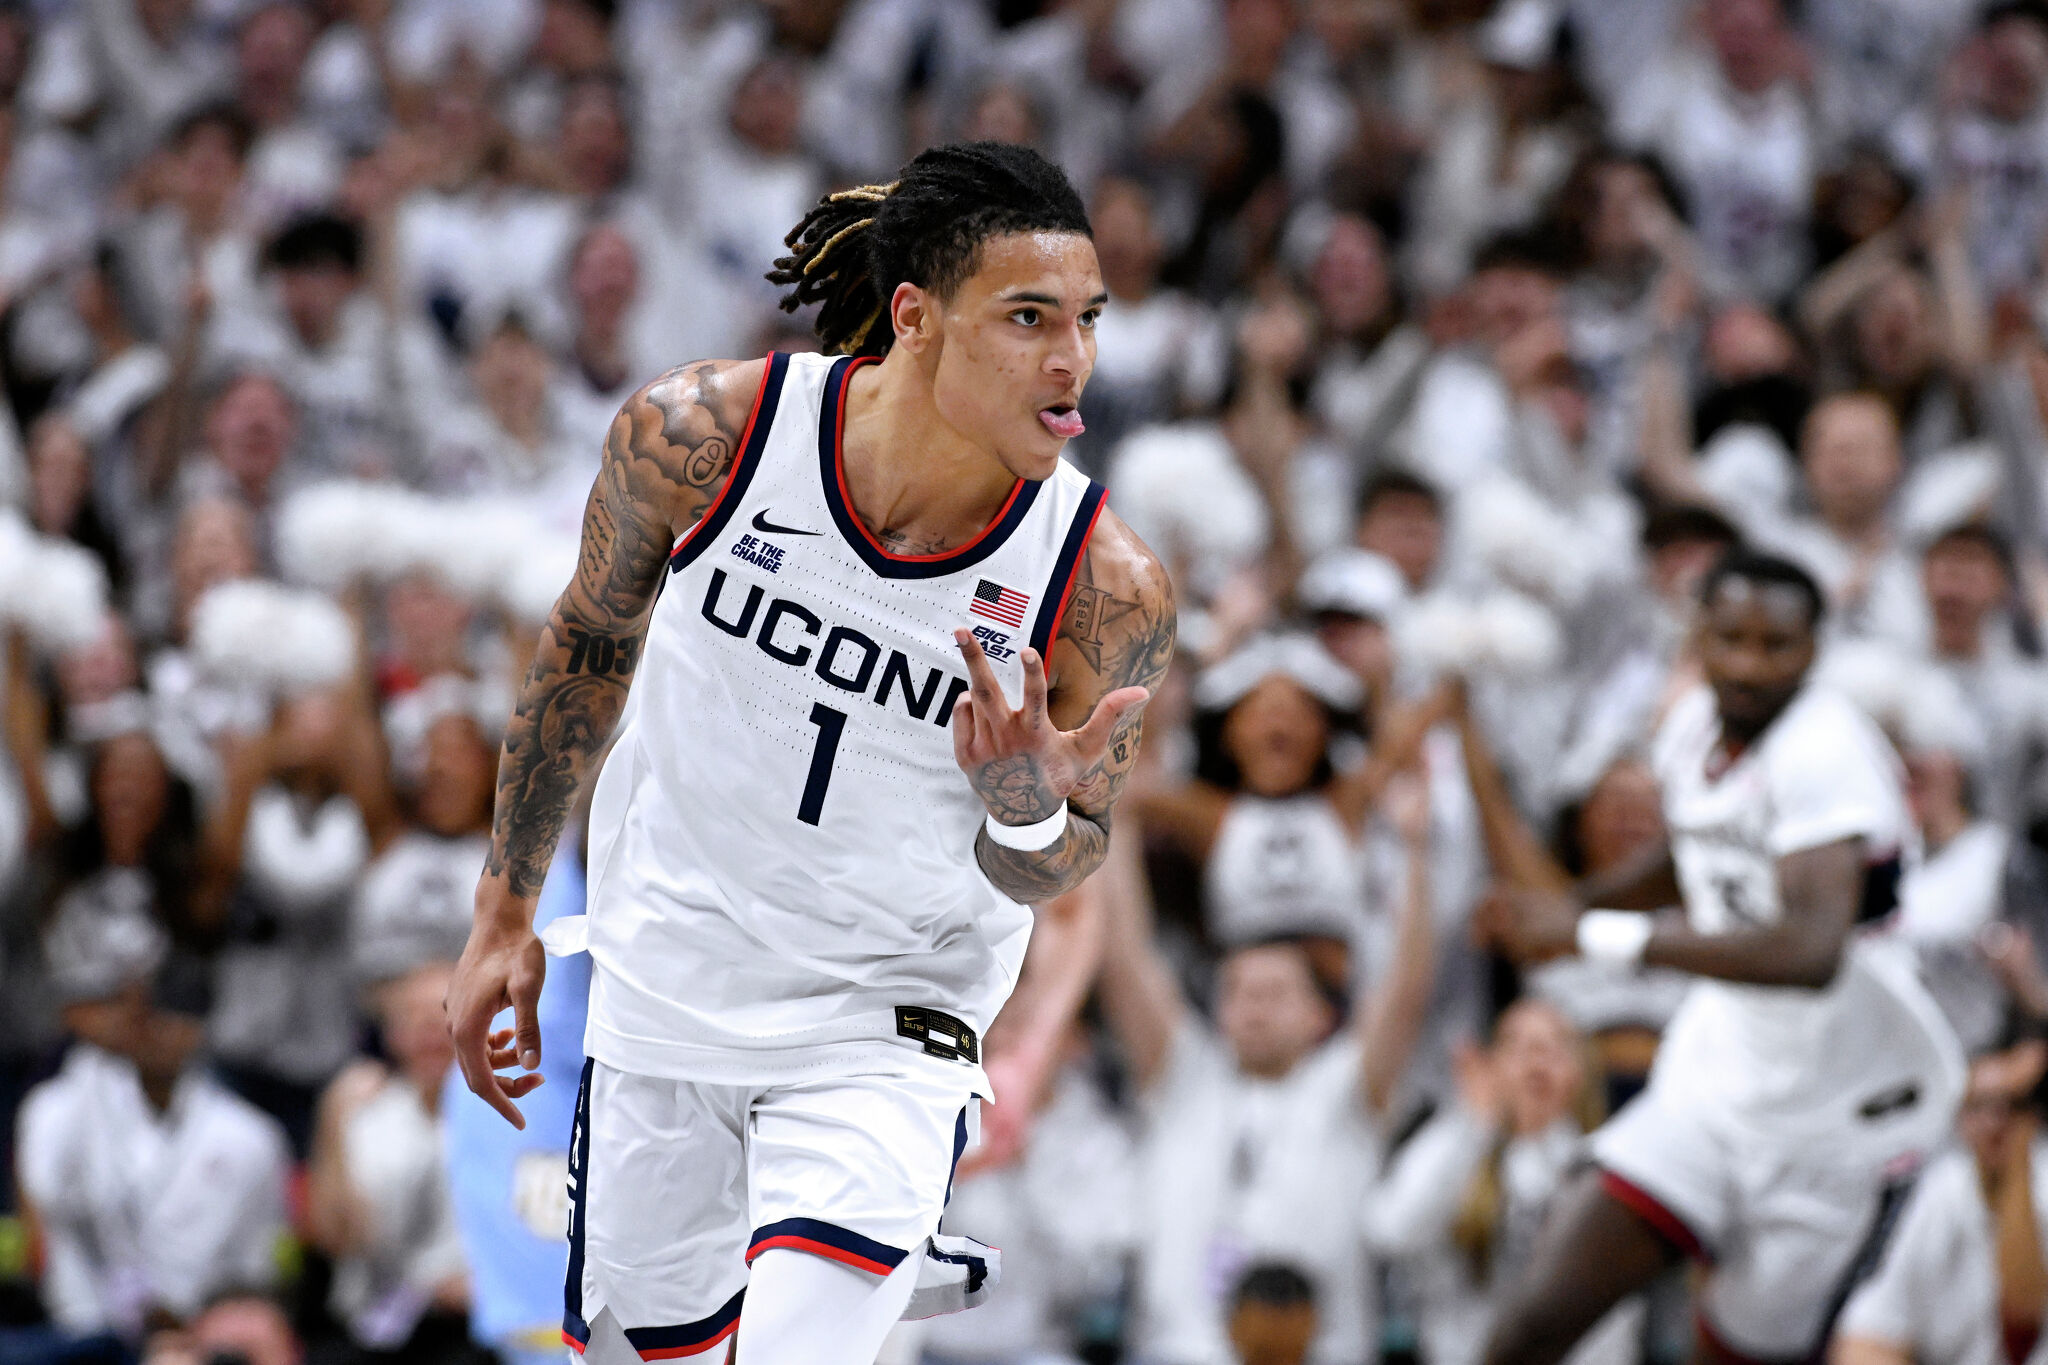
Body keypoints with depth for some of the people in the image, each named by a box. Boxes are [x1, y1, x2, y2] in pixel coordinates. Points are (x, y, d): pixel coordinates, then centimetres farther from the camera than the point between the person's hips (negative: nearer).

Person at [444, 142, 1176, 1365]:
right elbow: (591, 642, 1)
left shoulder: (1109, 589, -21)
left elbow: (1062, 863, -5)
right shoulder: (701, 434, -19)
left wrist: (1024, 810, -30)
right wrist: (506, 912, 7)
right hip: (666, 979, 2)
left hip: (885, 1025, -2)